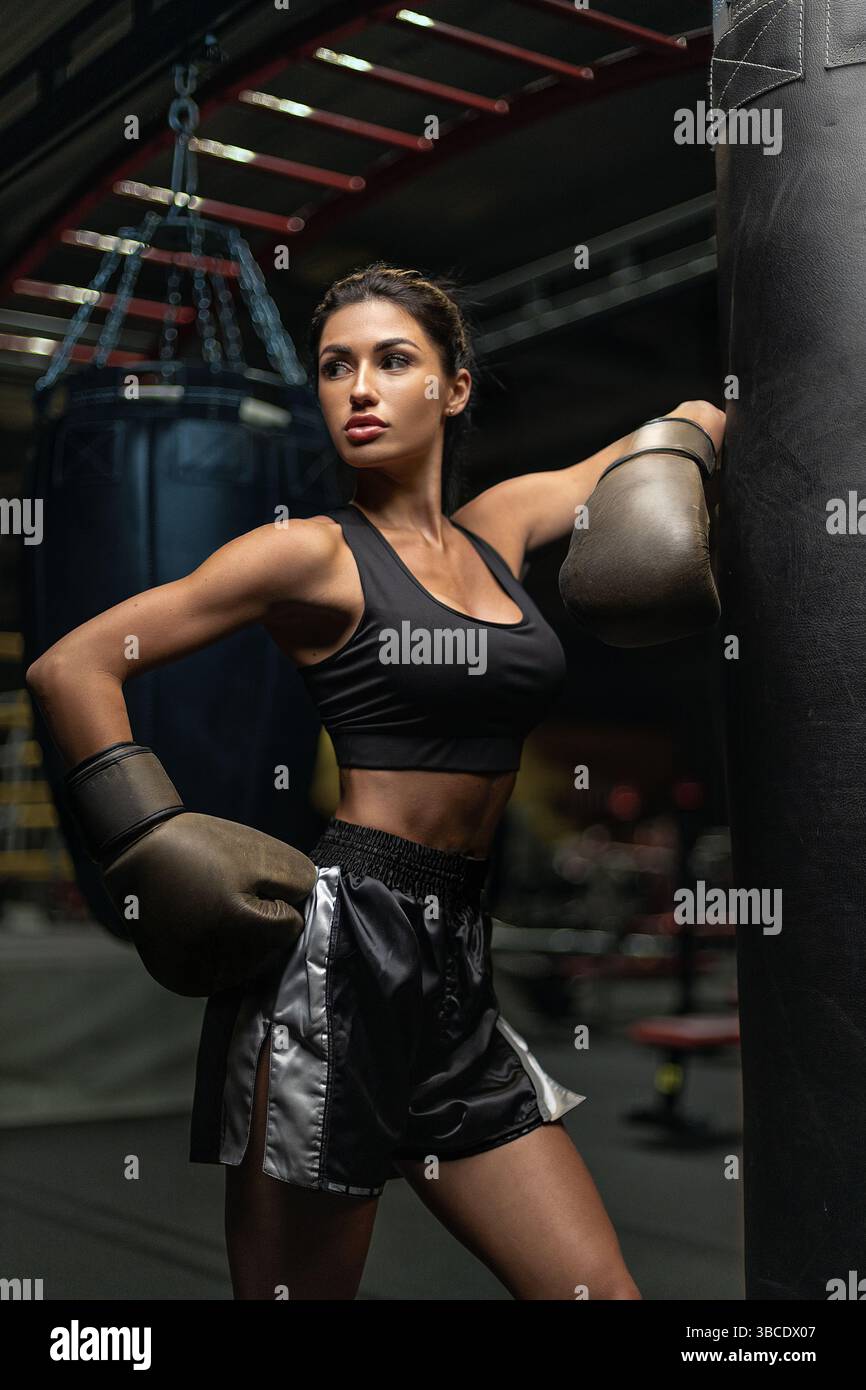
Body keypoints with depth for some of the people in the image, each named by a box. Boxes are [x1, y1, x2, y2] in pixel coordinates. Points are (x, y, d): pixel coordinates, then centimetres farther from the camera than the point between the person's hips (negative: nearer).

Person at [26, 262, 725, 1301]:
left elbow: (682, 429, 30)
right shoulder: (314, 554, -3)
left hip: (453, 962, 6)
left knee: (600, 1295, 6)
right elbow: (69, 668, -7)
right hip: (339, 952, -6)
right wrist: (157, 844, -10)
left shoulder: (499, 525, 13)